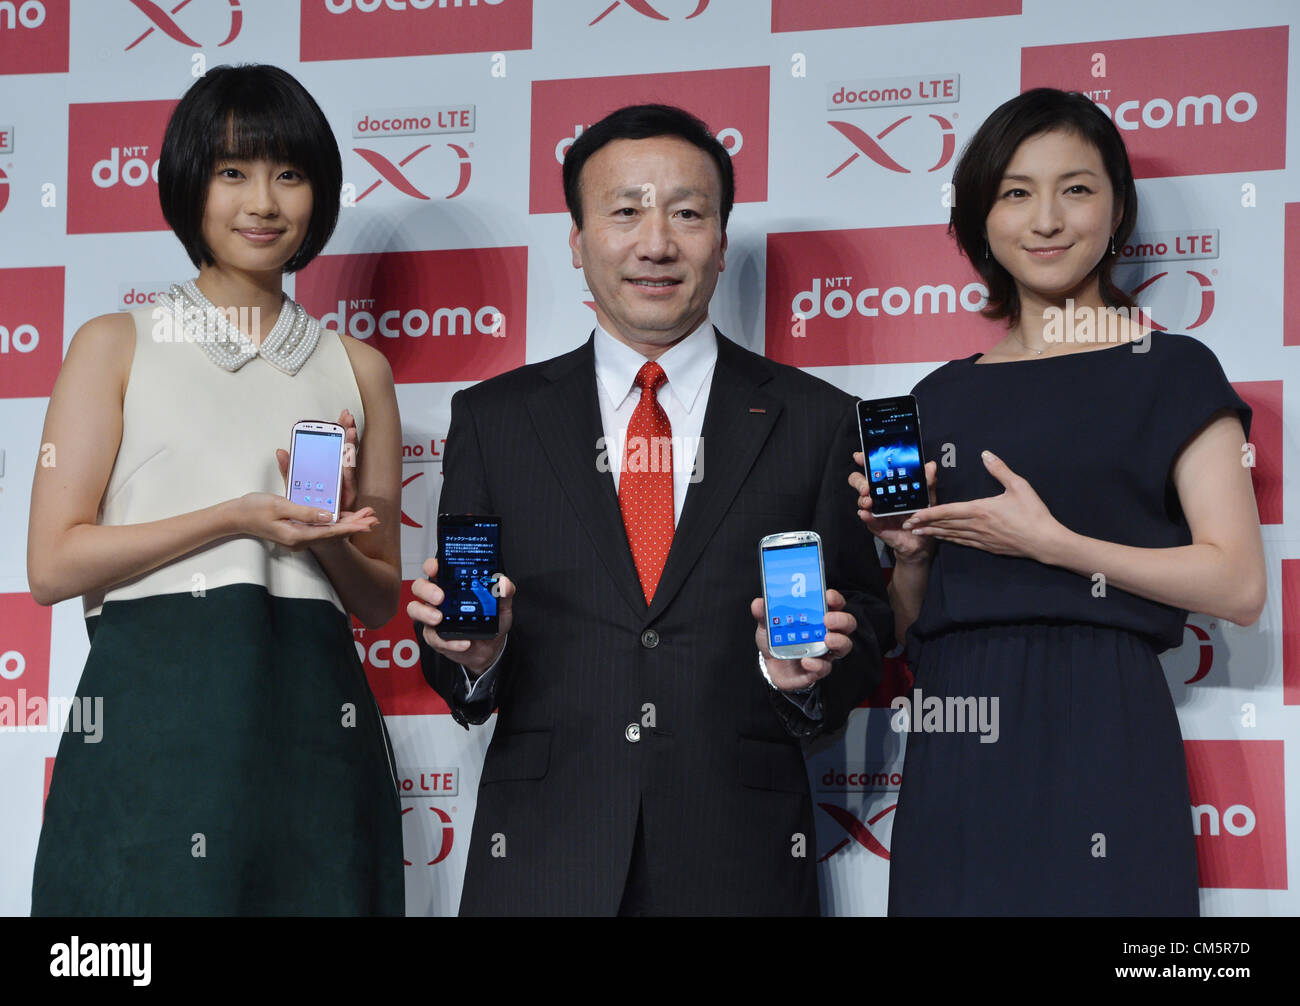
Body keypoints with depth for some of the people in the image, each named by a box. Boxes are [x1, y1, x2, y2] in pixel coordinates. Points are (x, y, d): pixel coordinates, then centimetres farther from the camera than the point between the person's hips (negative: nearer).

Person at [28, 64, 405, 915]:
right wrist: (236, 519, -10)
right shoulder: (117, 347, 9)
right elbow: (52, 564, -1)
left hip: (310, 718, 2)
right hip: (153, 716, -2)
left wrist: (327, 536, -4)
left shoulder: (357, 368, 17)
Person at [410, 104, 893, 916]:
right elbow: (457, 682, 7)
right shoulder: (493, 420, 7)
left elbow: (866, 633, 5)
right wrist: (472, 652, -14)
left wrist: (805, 669, -14)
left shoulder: (815, 421, 6)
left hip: (741, 862, 0)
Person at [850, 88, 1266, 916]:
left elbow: (1239, 586, -8)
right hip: (955, 751, 4)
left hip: (1098, 731, -4)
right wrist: (911, 550, -2)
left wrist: (1050, 543, -13)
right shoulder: (944, 397, 15)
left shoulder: (1172, 373, 2)